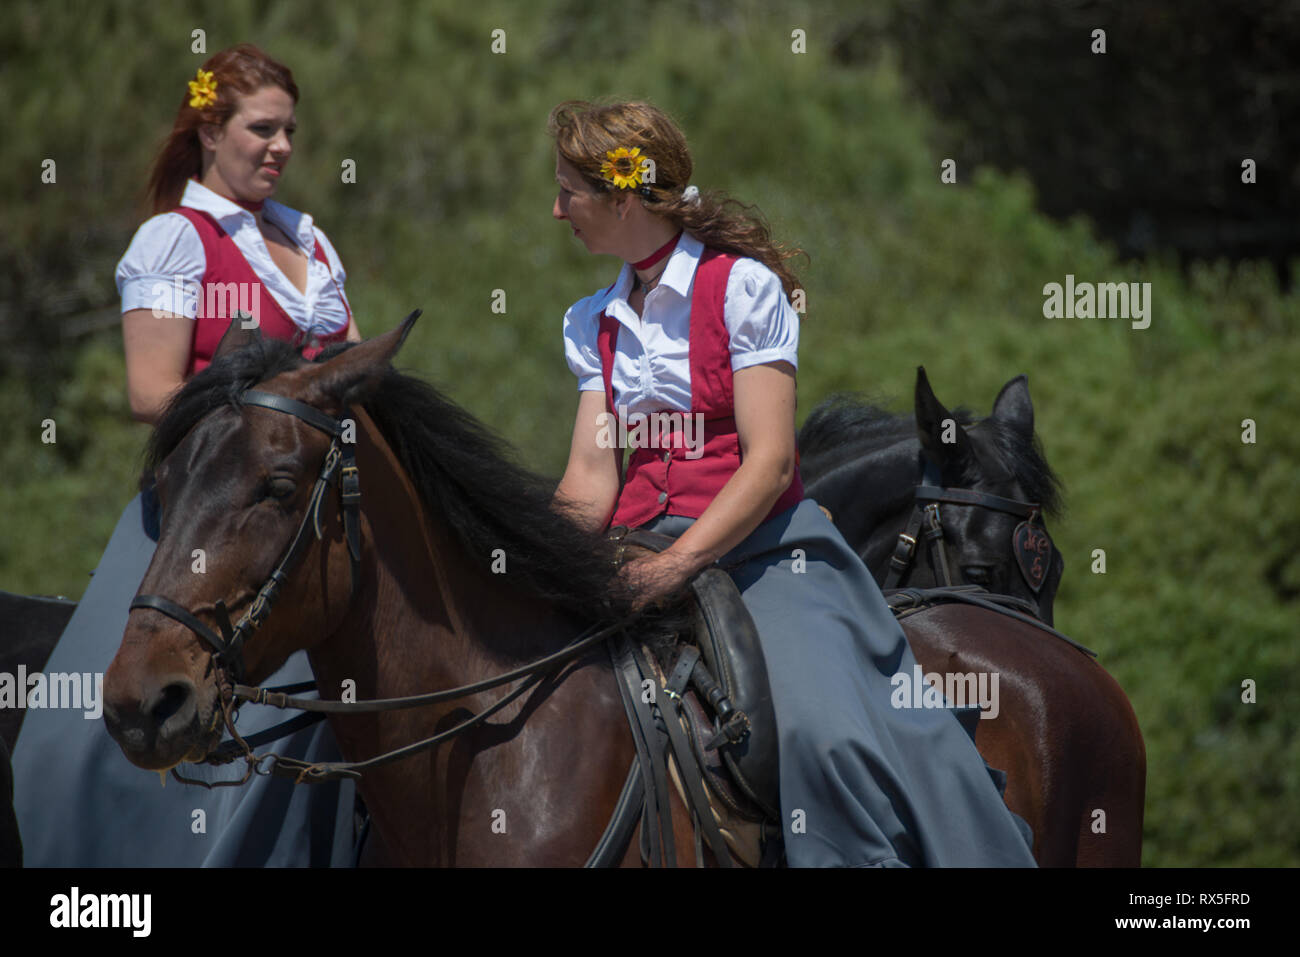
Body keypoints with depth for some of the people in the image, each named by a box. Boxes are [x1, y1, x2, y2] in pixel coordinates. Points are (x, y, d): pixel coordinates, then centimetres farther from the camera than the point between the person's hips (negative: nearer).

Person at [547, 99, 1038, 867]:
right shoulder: (594, 324, 15)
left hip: (761, 544, -6)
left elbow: (769, 459, -12)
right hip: (645, 555, 6)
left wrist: (677, 565, -25)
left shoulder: (743, 285, -4)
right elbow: (592, 477, 6)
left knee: (825, 727, -29)